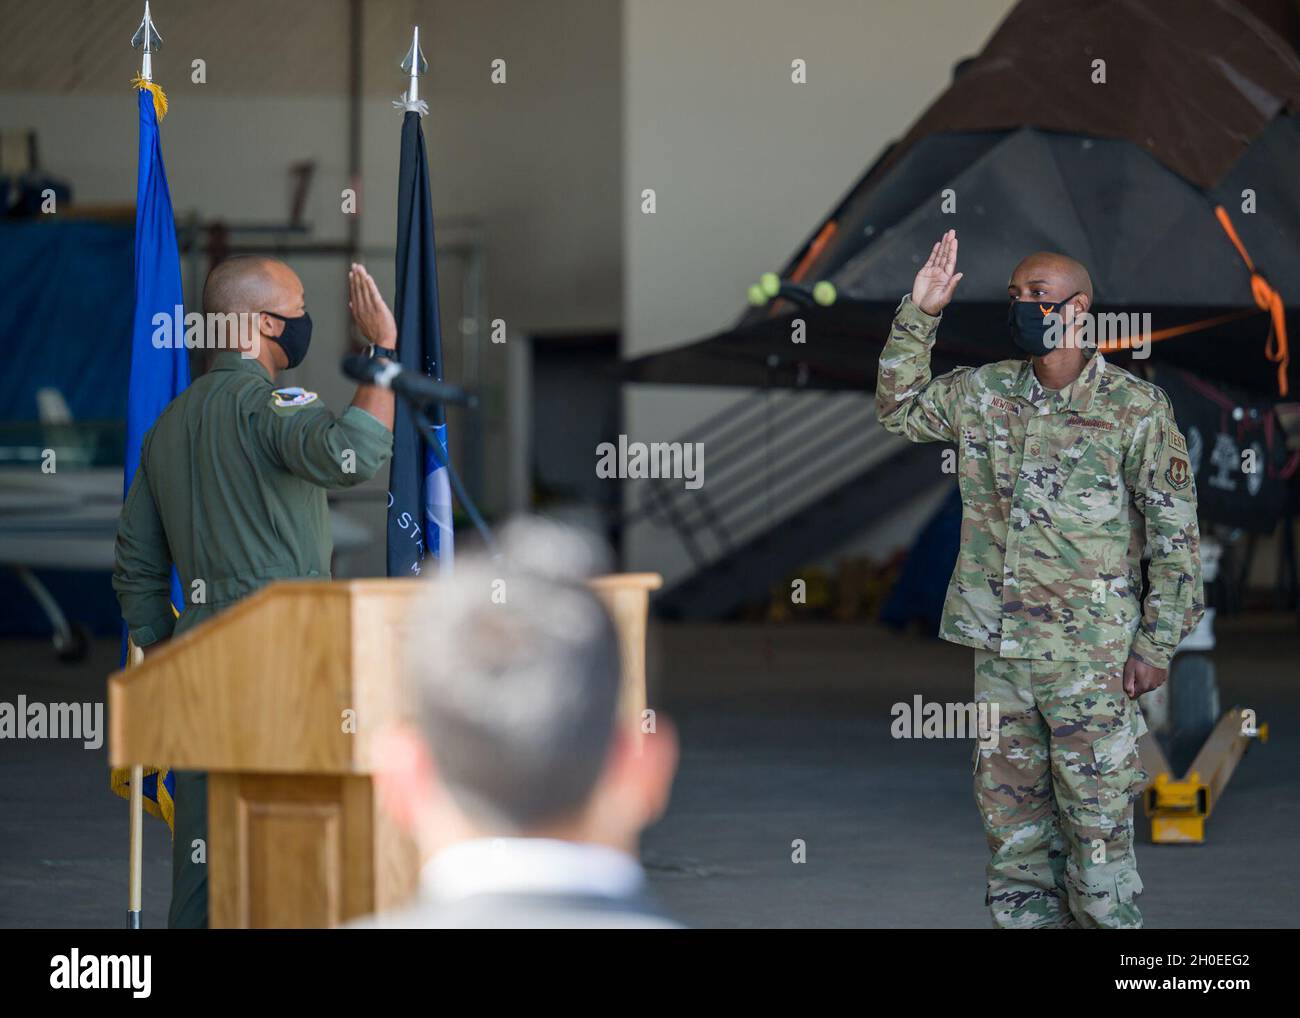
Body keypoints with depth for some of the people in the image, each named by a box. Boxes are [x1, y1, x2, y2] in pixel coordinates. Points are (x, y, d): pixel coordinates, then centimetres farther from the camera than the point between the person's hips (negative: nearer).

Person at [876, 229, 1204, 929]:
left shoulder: (1136, 407, -5)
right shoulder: (985, 393, 9)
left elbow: (1175, 531, -4)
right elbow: (900, 409, 22)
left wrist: (1157, 644, -8)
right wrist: (918, 316, 9)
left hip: (1093, 656, -5)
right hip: (999, 649, 5)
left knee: (1096, 821, -4)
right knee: (1011, 820, 9)